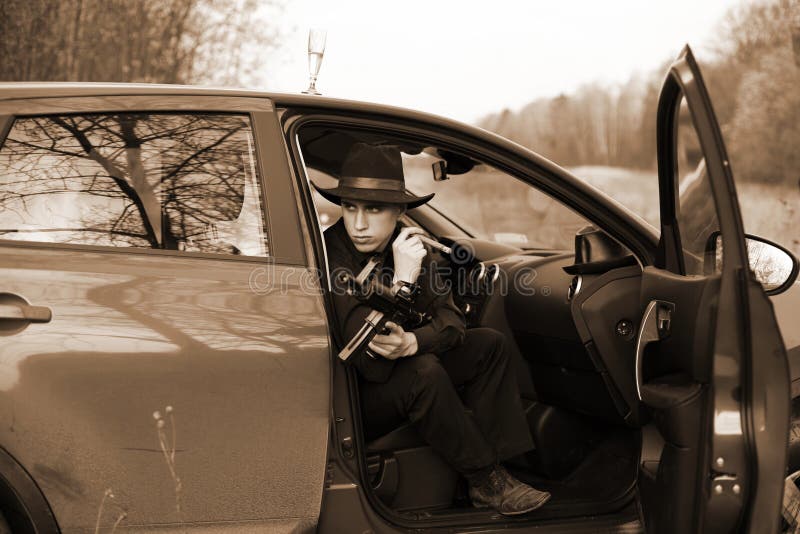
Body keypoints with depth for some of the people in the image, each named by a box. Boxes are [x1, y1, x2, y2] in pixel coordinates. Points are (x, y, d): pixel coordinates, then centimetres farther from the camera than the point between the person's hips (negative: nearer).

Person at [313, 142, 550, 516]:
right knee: (424, 371, -32)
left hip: (401, 371, 8)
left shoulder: (406, 243, -4)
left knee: (487, 344, 3)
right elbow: (371, 364, -32)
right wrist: (402, 279, -36)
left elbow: (450, 318, -7)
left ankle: (504, 465, -6)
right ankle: (485, 482, -14)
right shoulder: (330, 256, -26)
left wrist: (412, 342, -29)